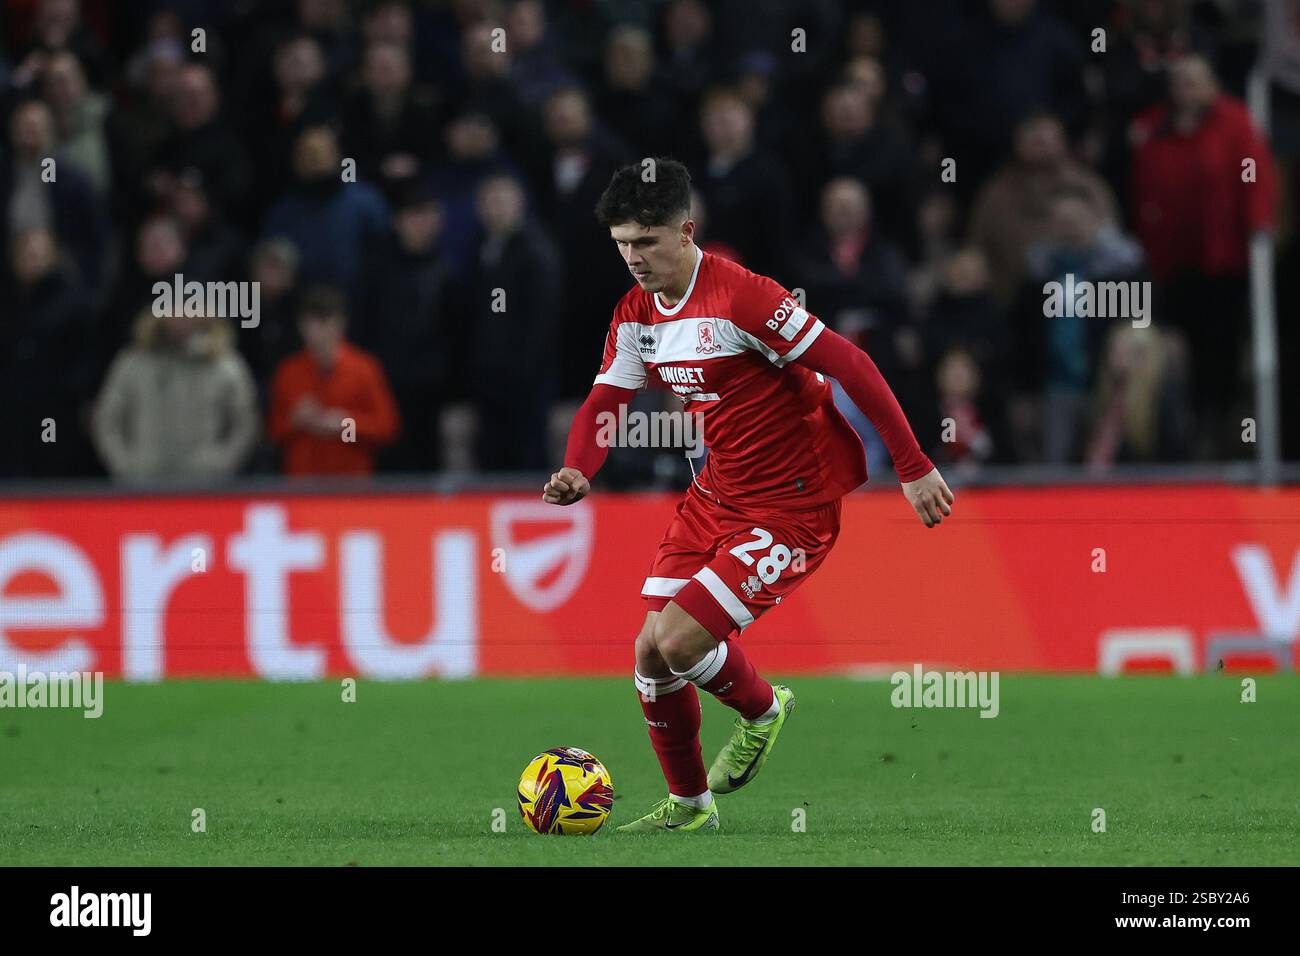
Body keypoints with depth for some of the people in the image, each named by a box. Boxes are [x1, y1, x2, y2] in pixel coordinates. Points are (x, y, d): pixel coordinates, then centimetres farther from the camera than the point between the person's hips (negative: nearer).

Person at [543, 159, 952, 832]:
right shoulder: (635, 314, 2)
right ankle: (687, 804, 25)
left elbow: (851, 367, -21)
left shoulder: (738, 296, -23)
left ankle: (762, 711, 15)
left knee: (677, 641, -17)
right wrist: (577, 472, -19)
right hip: (718, 493, 8)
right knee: (651, 654, 4)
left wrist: (913, 467, -20)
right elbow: (603, 401, 4)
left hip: (794, 505, -8)